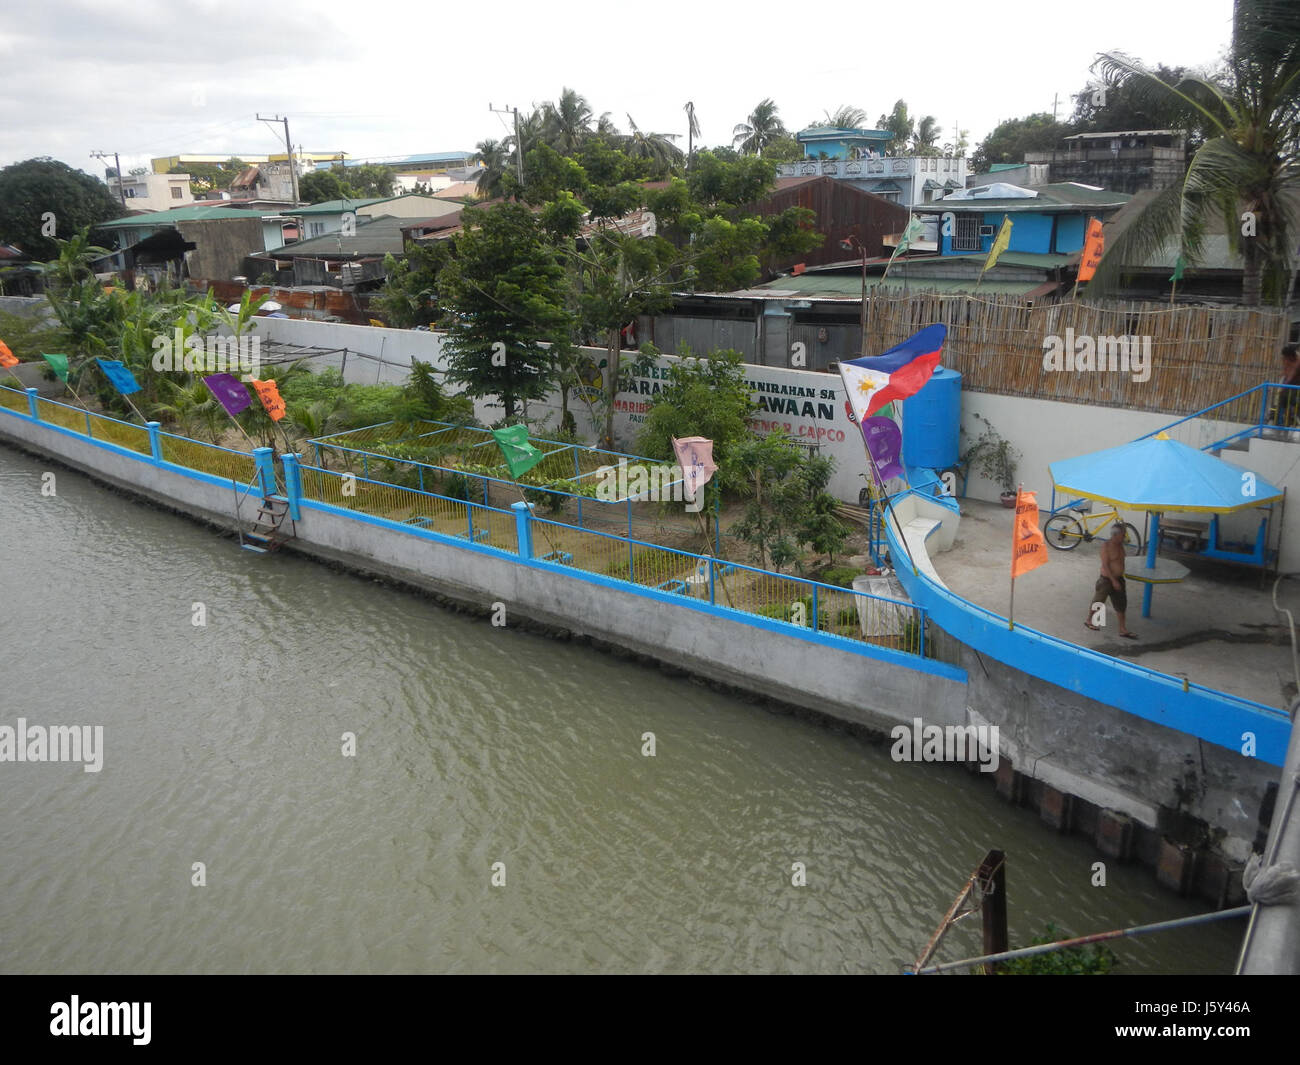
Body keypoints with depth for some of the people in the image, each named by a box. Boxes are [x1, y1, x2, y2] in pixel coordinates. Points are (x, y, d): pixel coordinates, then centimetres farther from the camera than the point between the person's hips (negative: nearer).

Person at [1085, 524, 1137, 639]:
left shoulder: (1120, 545, 4)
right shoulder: (1106, 546, -20)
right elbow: (1105, 565, -22)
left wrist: (1119, 579, 20)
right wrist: (1114, 581, -24)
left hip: (1118, 579, 7)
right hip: (1107, 579, -7)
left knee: (1121, 605, 7)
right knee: (1098, 601, 10)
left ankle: (1123, 630, 13)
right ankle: (1088, 620, 32)